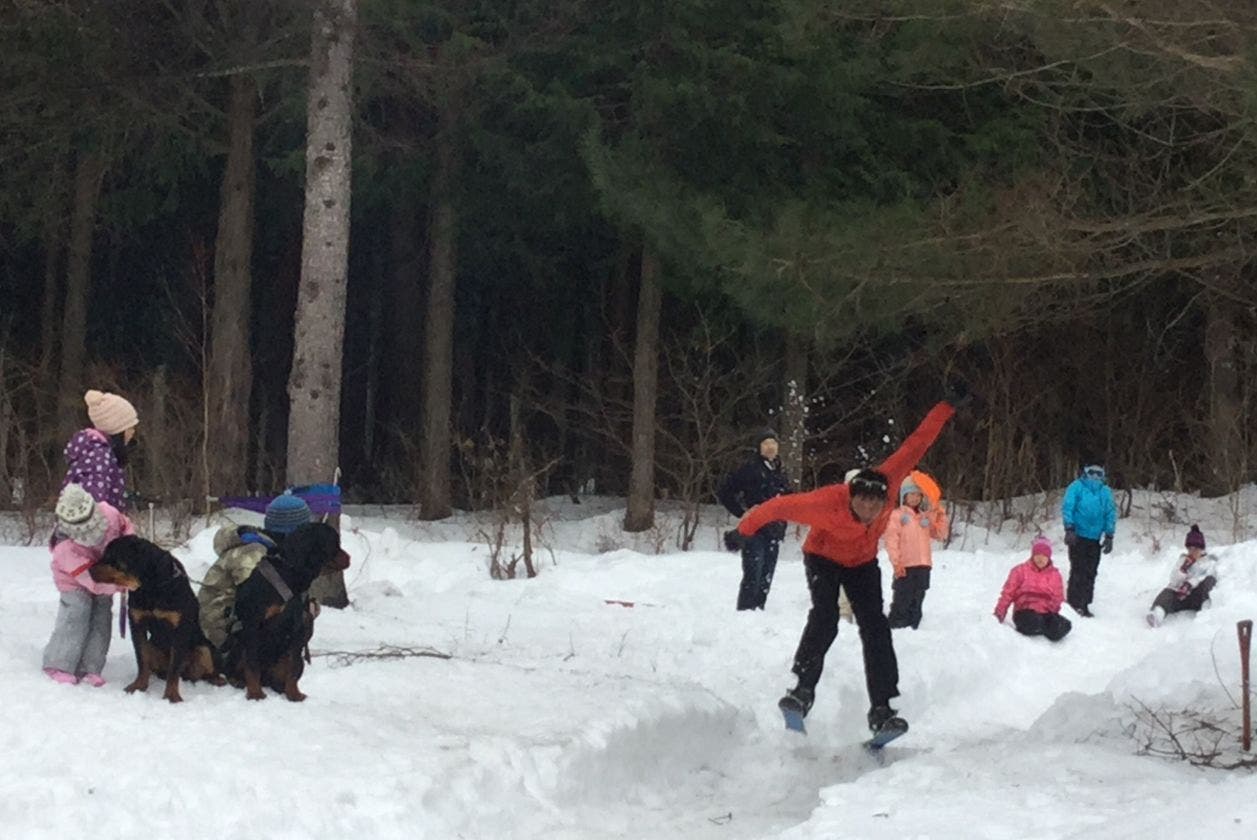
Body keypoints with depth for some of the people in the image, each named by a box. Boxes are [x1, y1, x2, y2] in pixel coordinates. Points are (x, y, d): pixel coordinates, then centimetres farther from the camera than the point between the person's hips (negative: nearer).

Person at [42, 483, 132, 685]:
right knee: (78, 609, -21)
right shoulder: (66, 549, -43)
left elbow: (126, 527, -7)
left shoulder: (108, 513, -33)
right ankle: (60, 666, -13)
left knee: (102, 614, -3)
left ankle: (89, 668, 2)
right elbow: (94, 581, -43)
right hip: (73, 580, -5)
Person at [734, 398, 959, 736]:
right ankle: (802, 689, -20)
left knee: (875, 628, -11)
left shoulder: (888, 482, -32)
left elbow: (915, 445, -25)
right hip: (823, 558, -3)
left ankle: (881, 709, -13)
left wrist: (946, 409, -20)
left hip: (863, 562, 3)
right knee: (824, 619, -27)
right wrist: (745, 529, -15)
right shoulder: (828, 503, -40)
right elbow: (782, 506, -26)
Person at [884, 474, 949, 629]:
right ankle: (895, 627, -5)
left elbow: (940, 534, 17)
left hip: (923, 566, 6)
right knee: (902, 601, -7)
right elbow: (891, 540, -7)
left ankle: (913, 627, 15)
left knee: (917, 601, 10)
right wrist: (896, 563, -15)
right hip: (905, 567, -5)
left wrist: (941, 517, 3)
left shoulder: (926, 516, 15)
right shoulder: (897, 515, -2)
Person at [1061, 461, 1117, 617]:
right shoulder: (1076, 487, 0)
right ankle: (1073, 603, -6)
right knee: (1078, 570, -9)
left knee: (1090, 573, 6)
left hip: (1095, 539, 4)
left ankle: (1083, 605, 12)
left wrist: (1109, 536, 6)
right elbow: (1067, 508, -6)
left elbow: (1111, 513, 13)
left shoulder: (1105, 492, 12)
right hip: (1078, 537, -4)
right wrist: (1069, 529, -15)